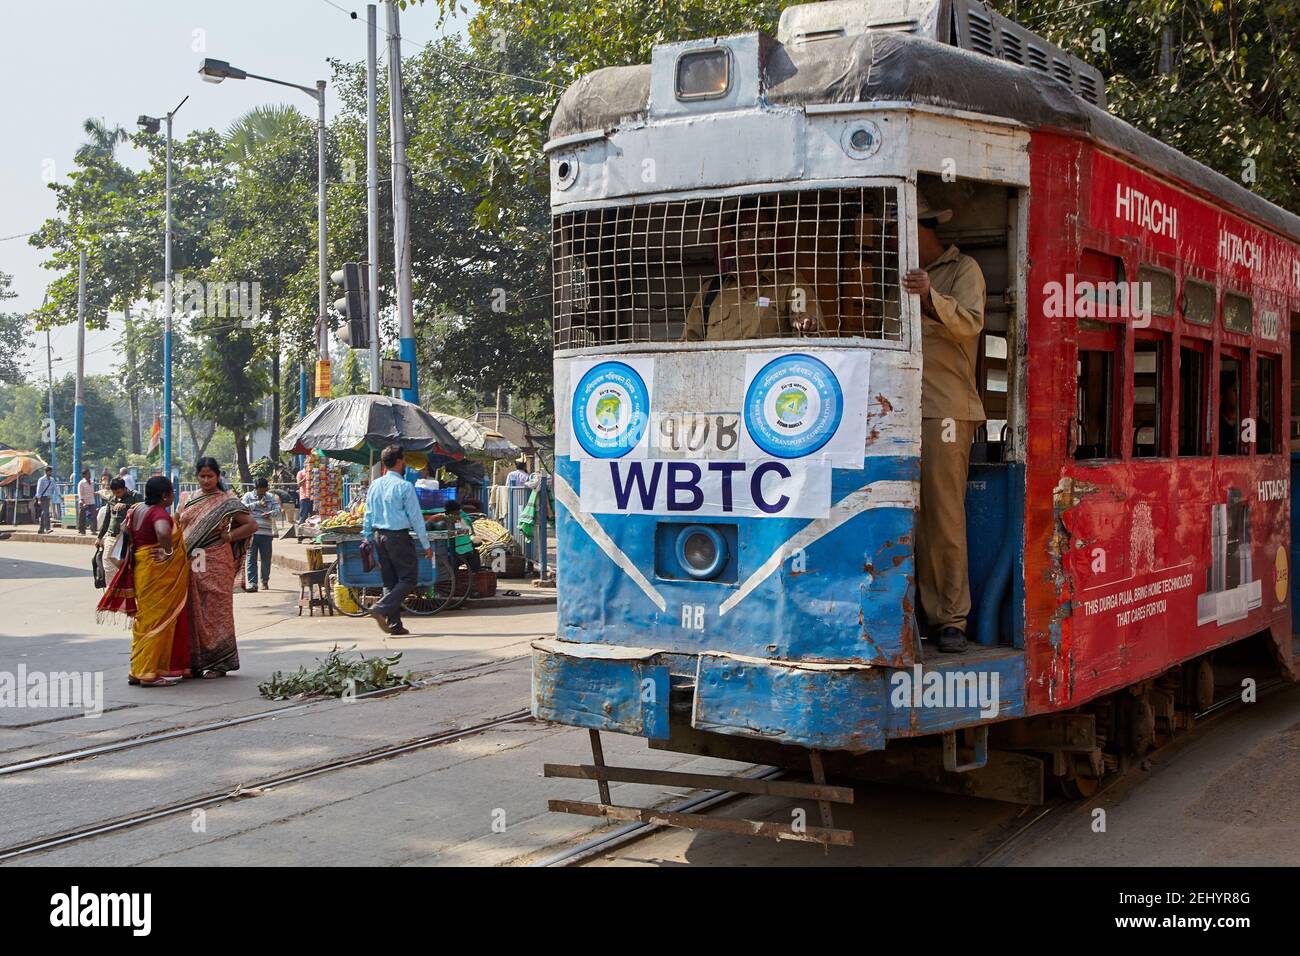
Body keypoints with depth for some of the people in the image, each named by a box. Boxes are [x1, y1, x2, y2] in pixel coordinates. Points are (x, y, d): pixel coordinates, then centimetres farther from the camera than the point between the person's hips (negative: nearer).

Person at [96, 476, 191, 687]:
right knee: (157, 618, -3)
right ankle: (149, 673, -1)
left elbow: (127, 530, 24)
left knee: (144, 618, 16)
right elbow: (163, 533, -39)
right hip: (159, 571, -9)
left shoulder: (138, 509, 9)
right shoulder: (159, 513, -18)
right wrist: (167, 552, -23)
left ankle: (137, 670, 22)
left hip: (141, 568, 9)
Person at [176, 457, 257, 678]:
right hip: (192, 563, 5)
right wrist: (181, 547, 9)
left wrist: (228, 536, -8)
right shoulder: (190, 500, 13)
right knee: (194, 610, 5)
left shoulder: (227, 502, -2)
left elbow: (251, 525, -4)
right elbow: (176, 523, 24)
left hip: (216, 563, -5)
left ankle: (219, 662, 2)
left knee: (216, 609, -4)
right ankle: (196, 662, 12)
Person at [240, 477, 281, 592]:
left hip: (266, 533, 2)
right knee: (251, 559, -6)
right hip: (251, 532, -2)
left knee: (266, 559, 7)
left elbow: (277, 509, 0)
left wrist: (271, 513, -21)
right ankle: (252, 583, -8)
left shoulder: (271, 497, 11)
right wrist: (258, 504, -15)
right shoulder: (248, 496, 7)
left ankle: (265, 581, 23)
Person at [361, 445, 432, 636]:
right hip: (399, 536, -7)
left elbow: (368, 515, 10)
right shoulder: (404, 486, -12)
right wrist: (426, 544, -5)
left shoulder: (374, 485, 7)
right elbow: (416, 517, -10)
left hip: (379, 535, 7)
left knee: (389, 581, 12)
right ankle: (381, 608, -15)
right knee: (409, 578, 1)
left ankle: (394, 624, 11)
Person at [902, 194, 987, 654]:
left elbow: (971, 322, -14)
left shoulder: (963, 270, 6)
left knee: (945, 516, -8)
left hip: (945, 409, -6)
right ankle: (930, 614, 7)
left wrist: (931, 298, -31)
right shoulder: (904, 276, 26)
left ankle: (954, 619, -4)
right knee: (913, 519, 2)